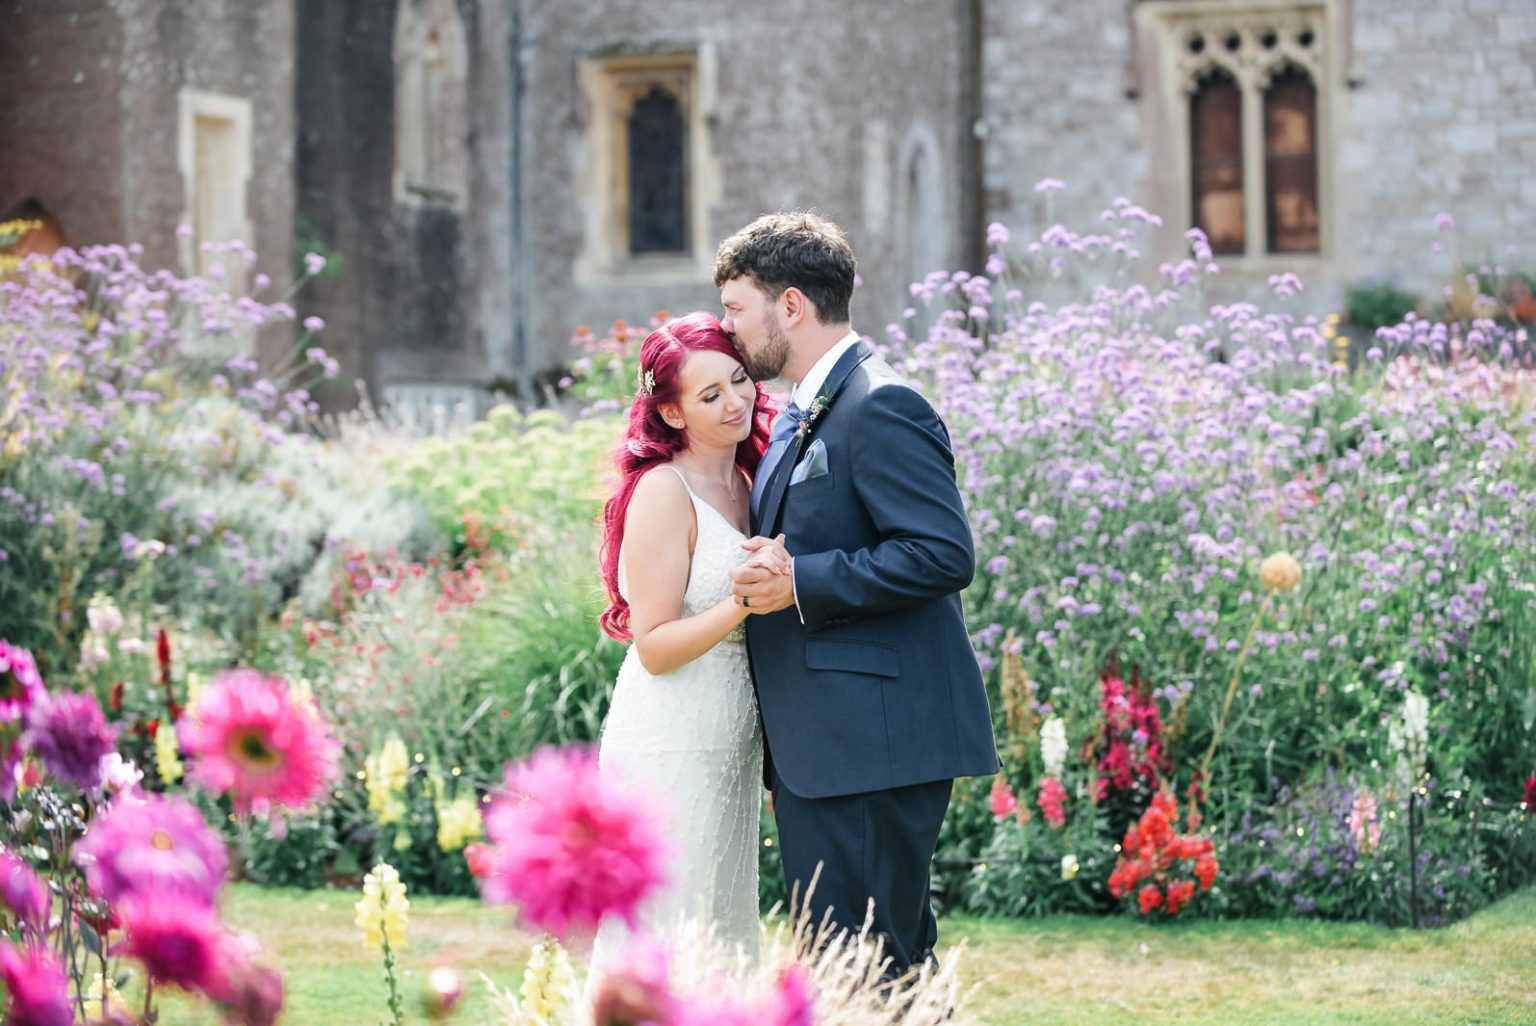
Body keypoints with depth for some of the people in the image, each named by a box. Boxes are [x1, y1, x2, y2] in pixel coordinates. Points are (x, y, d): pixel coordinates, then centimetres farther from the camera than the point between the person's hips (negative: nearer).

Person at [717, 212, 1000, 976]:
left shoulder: (880, 408, -13)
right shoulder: (798, 418, 19)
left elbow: (945, 554, -21)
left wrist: (800, 584, -20)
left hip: (872, 742, -11)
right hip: (819, 742, 11)